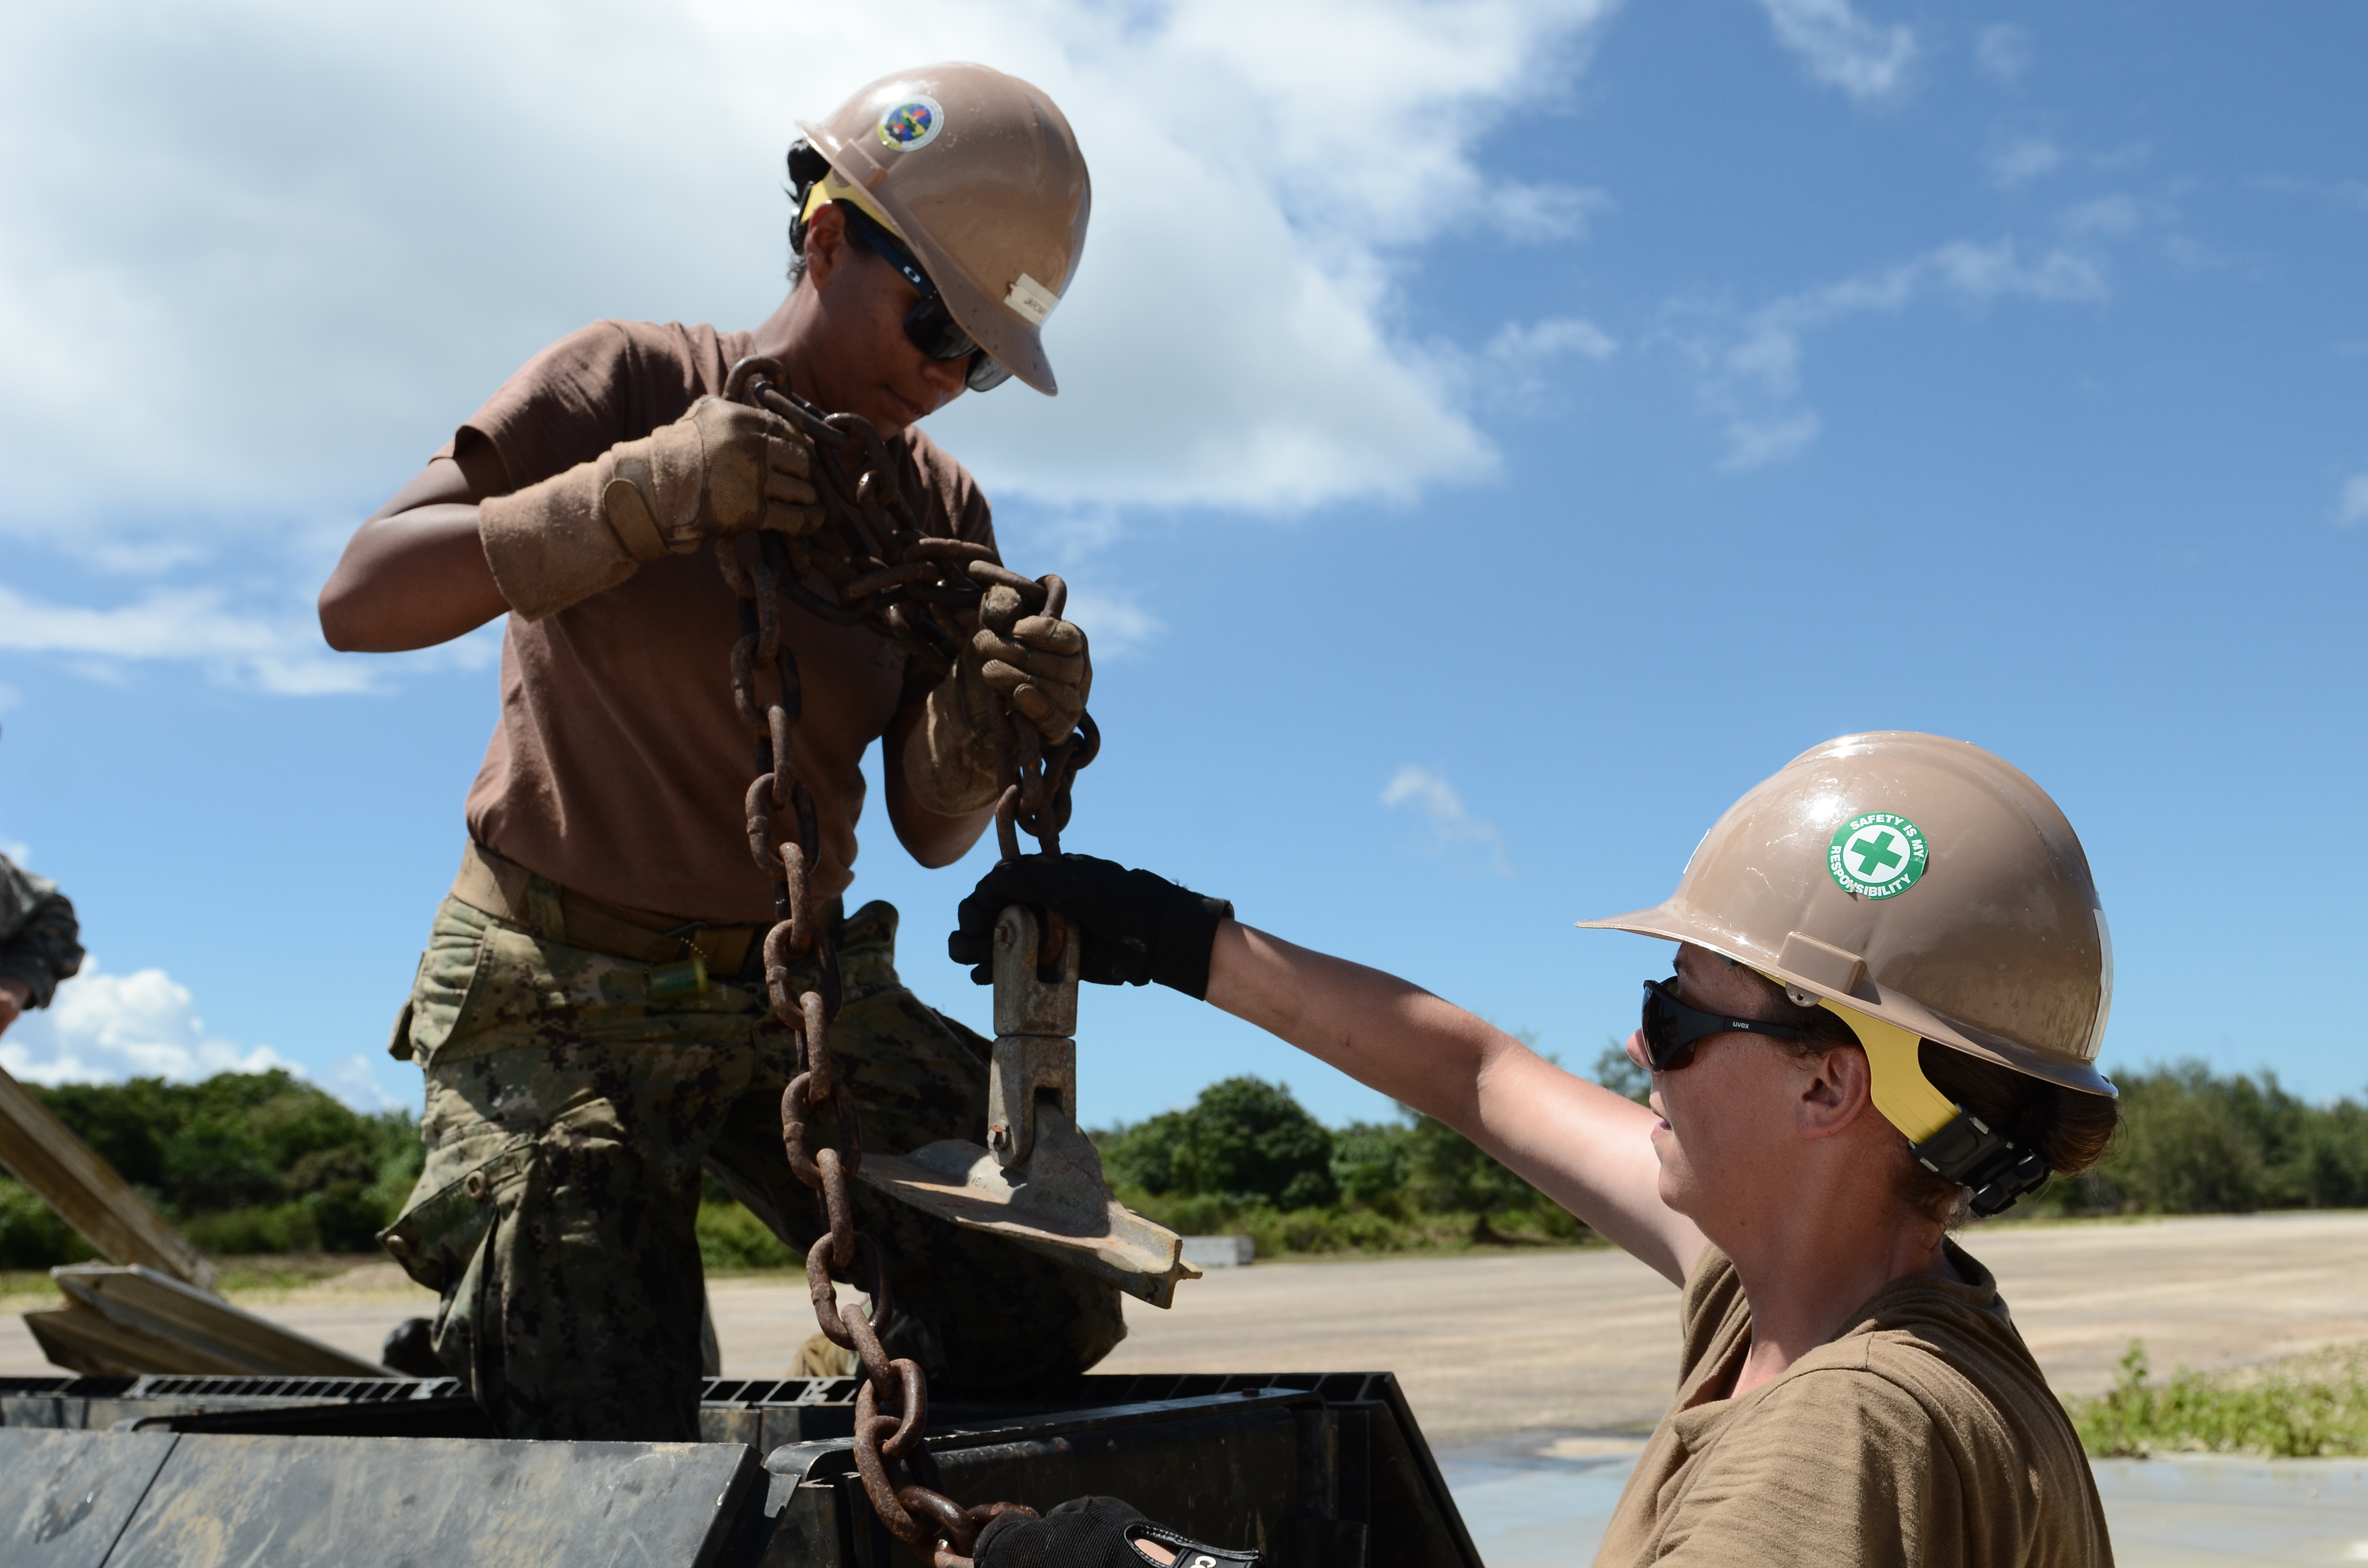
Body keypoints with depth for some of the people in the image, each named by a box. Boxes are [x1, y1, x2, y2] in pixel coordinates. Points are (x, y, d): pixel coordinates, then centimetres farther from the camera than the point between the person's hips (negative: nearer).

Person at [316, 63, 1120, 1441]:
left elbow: (929, 830, 0)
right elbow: (361, 600, -18)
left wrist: (993, 726, -23)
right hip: (560, 993, -4)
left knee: (1048, 1315, -8)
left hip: (790, 989, 4)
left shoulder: (941, 513, 3)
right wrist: (647, 492, -30)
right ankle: (465, 1337, 20)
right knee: (602, 1459, -11)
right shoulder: (633, 383, -8)